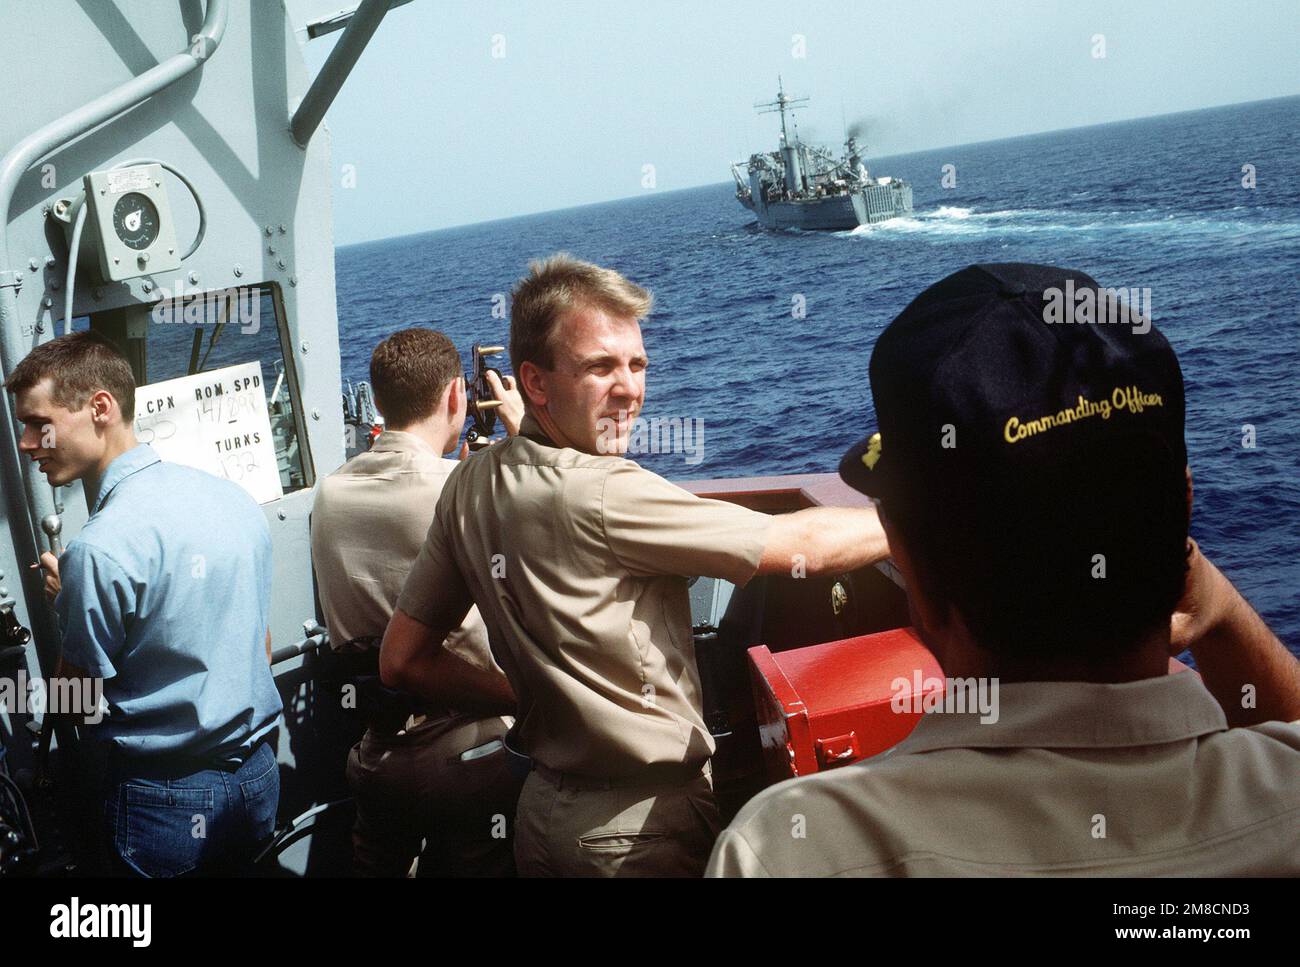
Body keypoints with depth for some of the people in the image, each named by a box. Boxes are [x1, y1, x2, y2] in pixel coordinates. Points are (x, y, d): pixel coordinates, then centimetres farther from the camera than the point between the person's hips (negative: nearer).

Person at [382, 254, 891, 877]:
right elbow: (800, 545, -21)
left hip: (544, 805, 8)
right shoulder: (599, 494, -25)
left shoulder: (469, 486, 0)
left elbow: (401, 662, 6)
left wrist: (522, 698, 8)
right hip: (645, 827, -8)